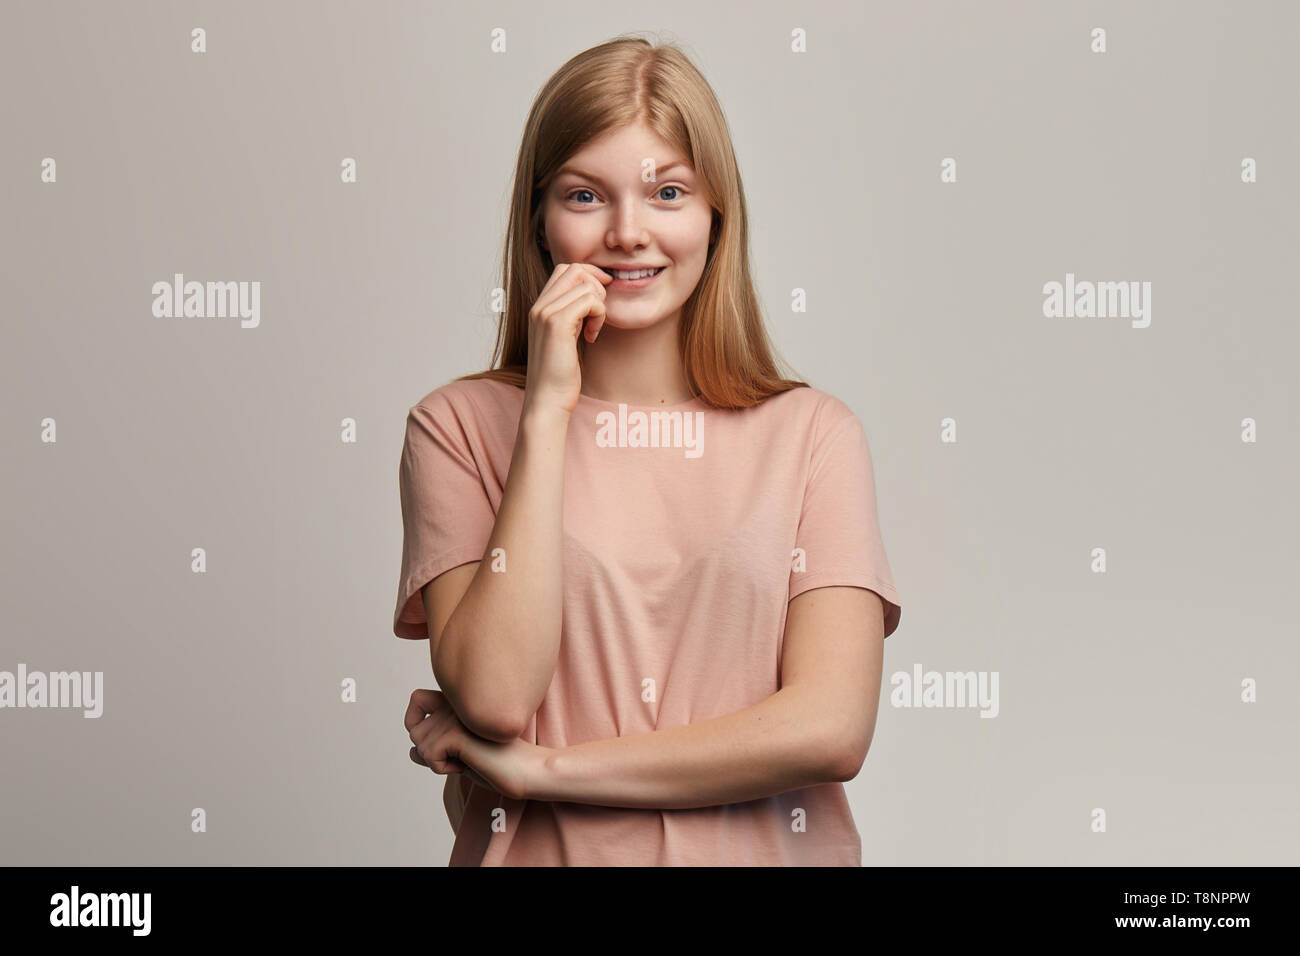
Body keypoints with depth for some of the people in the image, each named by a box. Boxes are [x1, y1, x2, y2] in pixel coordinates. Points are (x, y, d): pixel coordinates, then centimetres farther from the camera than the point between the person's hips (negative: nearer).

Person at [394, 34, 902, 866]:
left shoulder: (813, 433, 3)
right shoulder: (459, 425, 3)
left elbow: (831, 728, -6)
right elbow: (496, 696, -9)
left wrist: (537, 766, -7)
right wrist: (548, 409, -8)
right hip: (542, 854, 1)